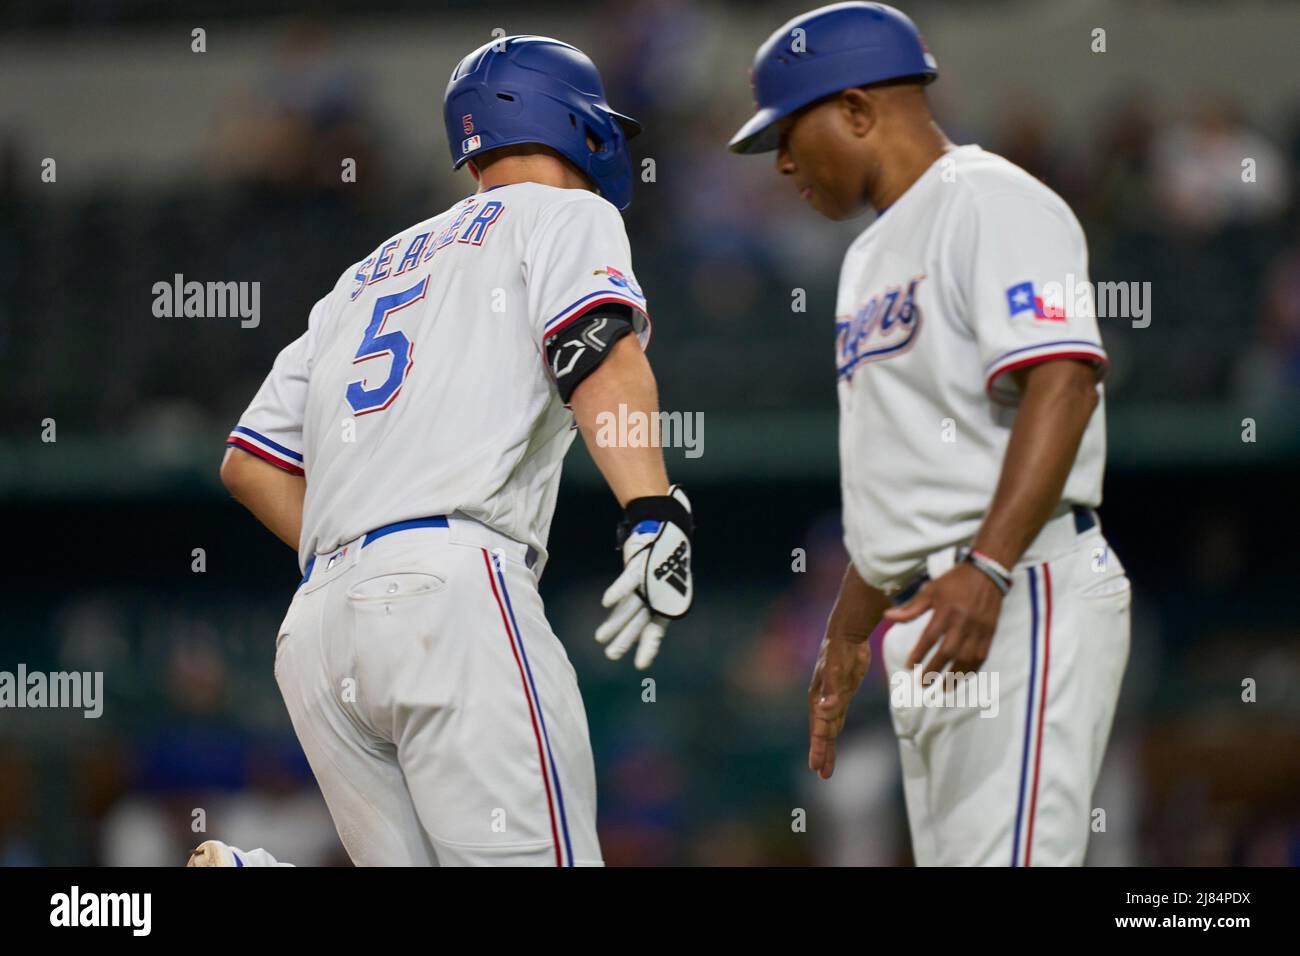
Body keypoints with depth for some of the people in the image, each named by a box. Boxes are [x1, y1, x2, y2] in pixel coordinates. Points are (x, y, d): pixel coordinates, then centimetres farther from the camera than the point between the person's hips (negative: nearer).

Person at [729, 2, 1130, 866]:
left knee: (1002, 852, -19)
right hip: (927, 620, 10)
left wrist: (987, 568, -30)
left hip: (1025, 599, -10)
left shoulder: (991, 202, -6)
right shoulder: (874, 255, 25)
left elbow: (1062, 382, -20)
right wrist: (847, 634, 29)